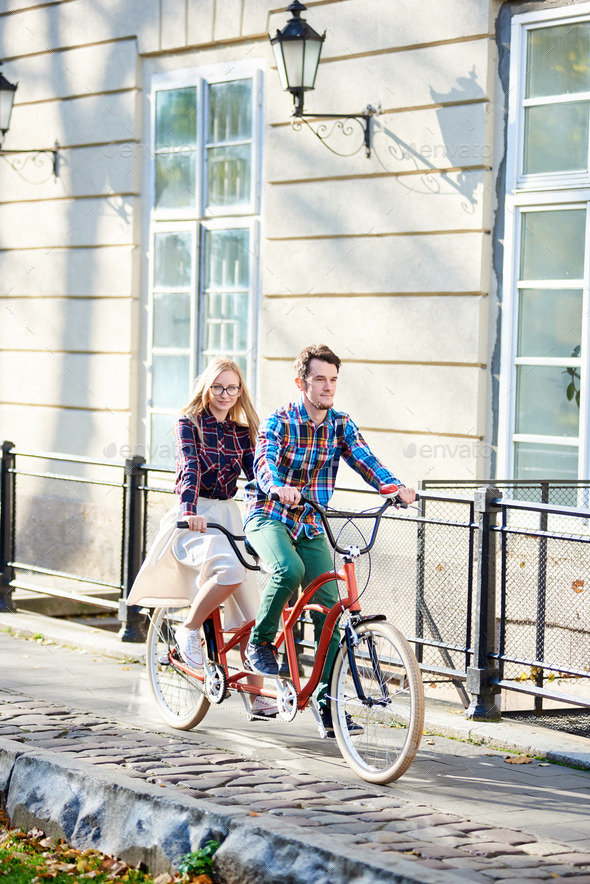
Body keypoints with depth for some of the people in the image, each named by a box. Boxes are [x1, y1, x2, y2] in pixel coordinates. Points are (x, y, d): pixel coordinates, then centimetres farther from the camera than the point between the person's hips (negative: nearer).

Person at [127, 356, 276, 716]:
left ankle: (256, 693, 6)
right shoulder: (190, 424, -2)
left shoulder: (242, 432, 12)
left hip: (229, 517, 5)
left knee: (249, 607, 1)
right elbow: (190, 468, -17)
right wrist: (189, 510, -33)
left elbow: (256, 472, 2)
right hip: (195, 518, -5)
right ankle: (189, 629, -10)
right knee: (230, 570, -34)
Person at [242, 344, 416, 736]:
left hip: (311, 525, 5)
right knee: (289, 570, -35)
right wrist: (279, 488, -52)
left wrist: (395, 487, -34)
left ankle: (329, 703, 0)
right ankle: (260, 644, -11)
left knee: (329, 608, -5)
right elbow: (264, 463, -29)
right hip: (269, 517, -5)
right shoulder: (279, 422, -12)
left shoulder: (341, 425, 1)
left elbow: (365, 460, -13)